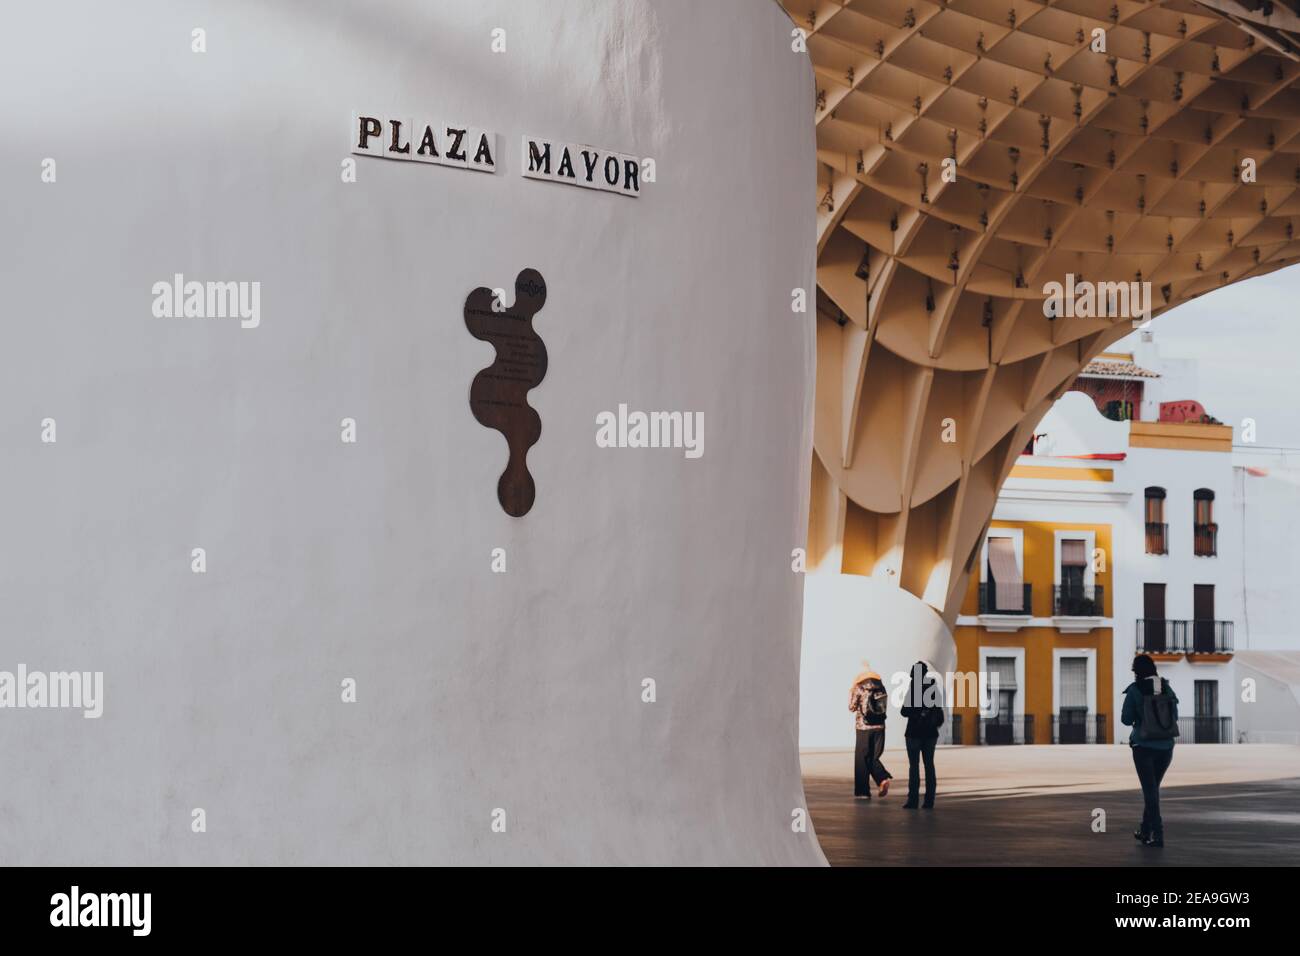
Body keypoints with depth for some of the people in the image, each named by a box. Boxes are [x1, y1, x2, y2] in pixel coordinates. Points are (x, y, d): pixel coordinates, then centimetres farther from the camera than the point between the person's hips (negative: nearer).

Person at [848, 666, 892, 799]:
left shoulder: (859, 689, -8)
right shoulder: (881, 688, 6)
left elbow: (852, 707, -1)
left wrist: (851, 693, 13)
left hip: (864, 728, -4)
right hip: (880, 727, 4)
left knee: (862, 760, 5)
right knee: (873, 758, 15)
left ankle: (863, 791, 6)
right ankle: (883, 778, -10)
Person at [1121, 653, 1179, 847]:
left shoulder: (1135, 690, -10)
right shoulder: (1166, 688, 1)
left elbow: (1126, 720, -6)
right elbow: (1174, 715, 10)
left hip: (1144, 746, -4)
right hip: (1166, 746, 4)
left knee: (1150, 789, 0)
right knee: (1153, 787, 19)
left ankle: (1157, 834, -9)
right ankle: (1146, 830, 27)